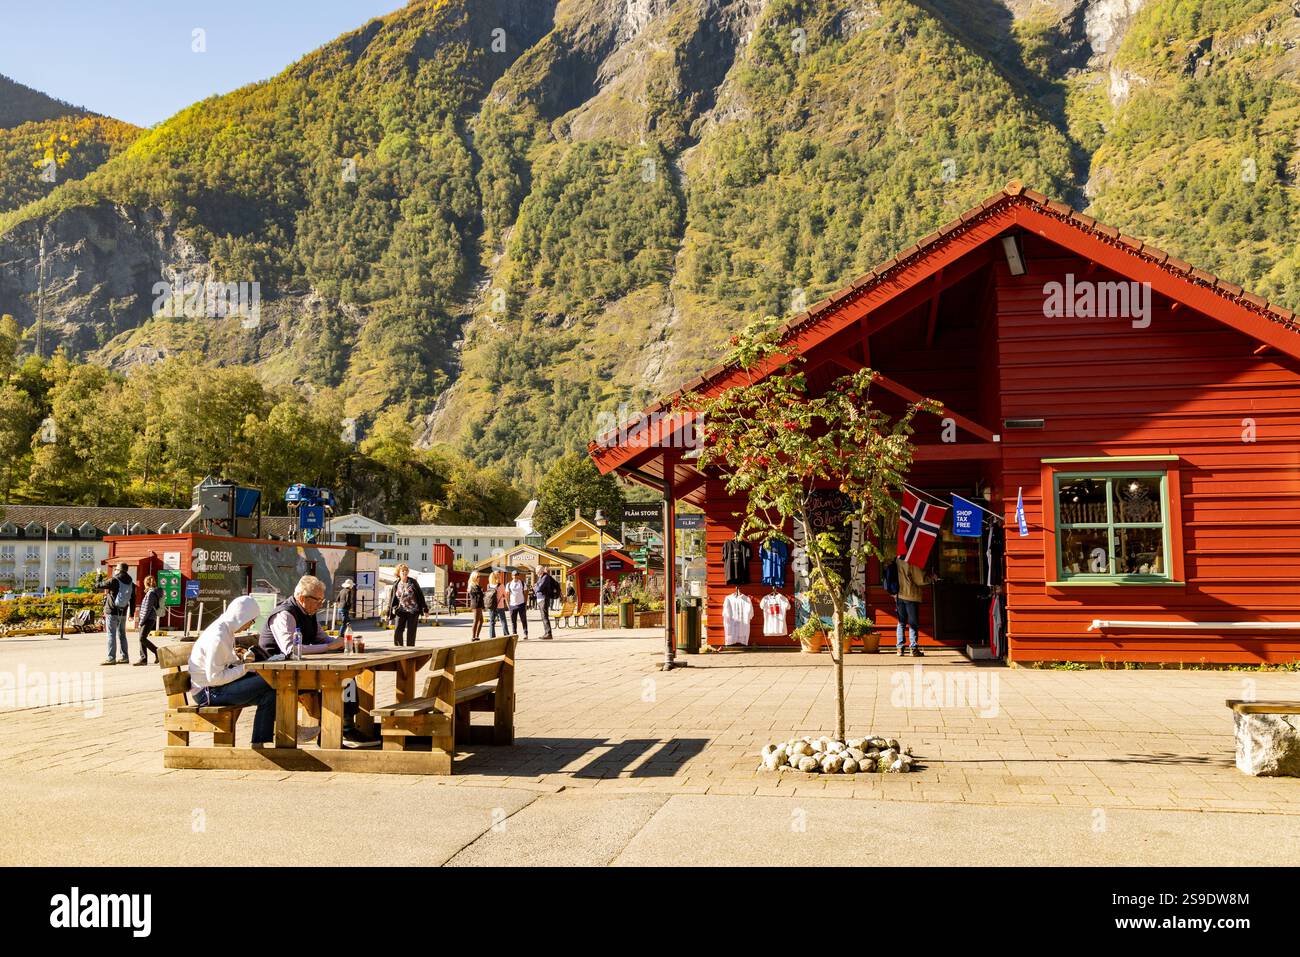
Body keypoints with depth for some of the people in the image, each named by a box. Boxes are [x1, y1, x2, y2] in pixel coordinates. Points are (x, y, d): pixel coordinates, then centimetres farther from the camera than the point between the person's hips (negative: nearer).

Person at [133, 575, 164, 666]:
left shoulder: (151, 593, -14)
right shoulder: (154, 592, 15)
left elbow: (147, 610, -17)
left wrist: (141, 622, -13)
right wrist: (141, 621, 19)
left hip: (148, 620, -10)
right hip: (149, 620, 10)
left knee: (142, 638, -13)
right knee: (142, 639, 8)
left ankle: (157, 652, -7)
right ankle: (143, 658, 8)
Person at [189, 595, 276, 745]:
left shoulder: (224, 628, 8)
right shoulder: (218, 637, -22)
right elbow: (214, 678, -23)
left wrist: (239, 659, 3)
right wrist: (244, 668, -16)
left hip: (216, 685, 10)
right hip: (208, 692, -10)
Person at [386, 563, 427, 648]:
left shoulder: (413, 582, -3)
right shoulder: (396, 585, 3)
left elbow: (420, 595, 1)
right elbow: (392, 600, 11)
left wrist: (425, 609, 1)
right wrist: (390, 612, 9)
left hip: (413, 611, -2)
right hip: (401, 611, 2)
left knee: (411, 633, 2)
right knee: (397, 631, -8)